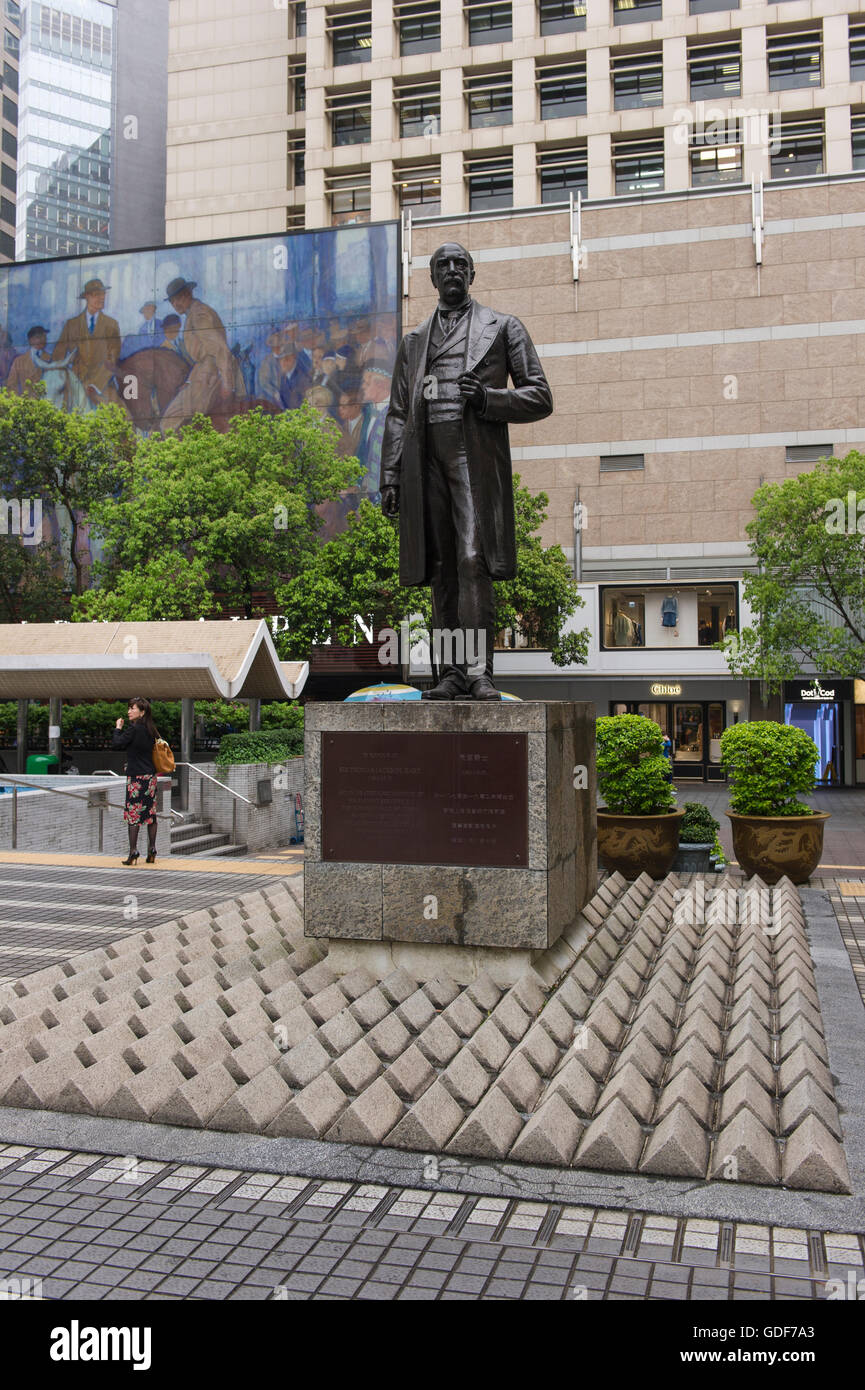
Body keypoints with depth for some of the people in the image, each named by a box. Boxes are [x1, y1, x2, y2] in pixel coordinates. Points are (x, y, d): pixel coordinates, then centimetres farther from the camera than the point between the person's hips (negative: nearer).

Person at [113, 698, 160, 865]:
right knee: (150, 813, 9)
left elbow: (116, 743, -12)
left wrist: (118, 728, 4)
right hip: (150, 776, 7)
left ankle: (133, 852, -5)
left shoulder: (134, 729, -13)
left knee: (133, 814, -3)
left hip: (136, 777, -7)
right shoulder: (150, 730, 8)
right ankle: (151, 851, 11)